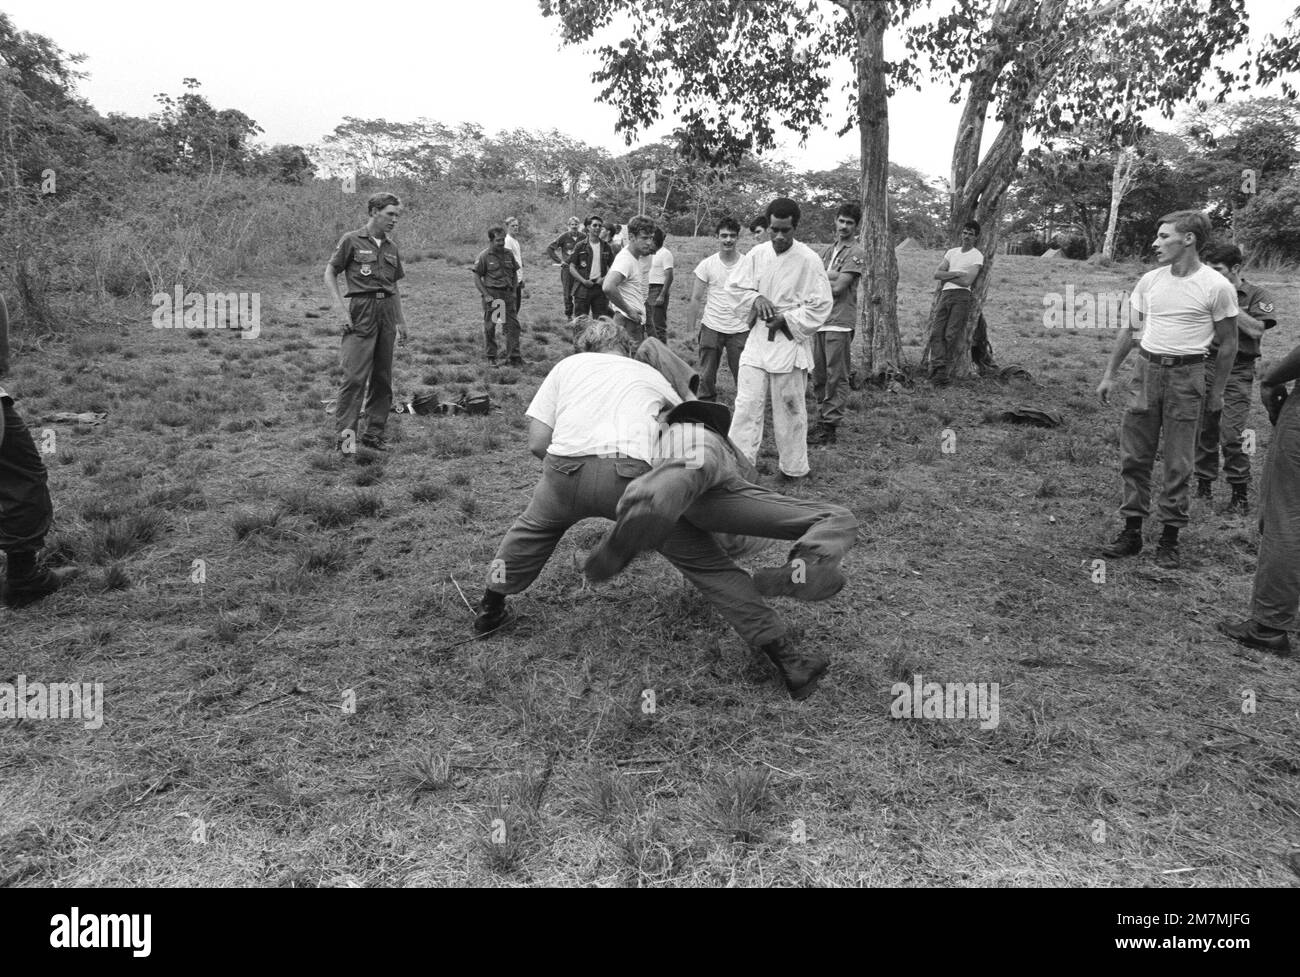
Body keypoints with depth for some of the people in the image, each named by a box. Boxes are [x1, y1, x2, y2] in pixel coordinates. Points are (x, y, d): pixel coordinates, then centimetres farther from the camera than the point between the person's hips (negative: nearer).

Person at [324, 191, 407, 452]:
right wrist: (340, 308, -10)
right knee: (354, 376, -12)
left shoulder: (391, 247, 16)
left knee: (382, 378, 6)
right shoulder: (352, 240, -1)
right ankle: (344, 434, -10)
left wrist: (400, 320, 19)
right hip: (361, 312, -6)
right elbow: (329, 274, 0)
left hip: (386, 312, 6)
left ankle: (374, 433, 14)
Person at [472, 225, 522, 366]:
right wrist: (486, 295, -13)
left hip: (507, 294, 4)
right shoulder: (484, 256, -7)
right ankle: (491, 357, 17)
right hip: (491, 295, -4)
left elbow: (514, 273, 18)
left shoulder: (508, 254, 7)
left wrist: (514, 291, 7)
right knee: (489, 327, 5)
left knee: (513, 324, -1)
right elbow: (477, 278, -6)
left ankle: (513, 356, 3)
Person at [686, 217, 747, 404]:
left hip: (740, 330, -1)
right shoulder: (707, 264, 0)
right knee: (706, 376, 6)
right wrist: (691, 329, 1)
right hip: (711, 327, 1)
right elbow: (696, 299, 4)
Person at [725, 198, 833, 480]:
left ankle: (793, 469, 20)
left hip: (790, 342, -3)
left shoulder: (808, 260, -10)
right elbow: (734, 285, 9)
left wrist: (786, 319, -15)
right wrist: (755, 298, -10)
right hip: (757, 339, 3)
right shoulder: (757, 254, 1)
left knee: (789, 408, 6)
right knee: (747, 404, 1)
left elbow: (821, 305, -9)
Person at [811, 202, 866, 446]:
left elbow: (837, 287, -12)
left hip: (839, 323, -7)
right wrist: (830, 276, -7)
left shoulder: (856, 254, -4)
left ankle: (830, 428, -2)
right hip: (820, 320, 7)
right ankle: (822, 421, 18)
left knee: (836, 378, -4)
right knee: (818, 377, 10)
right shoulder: (828, 251, 19)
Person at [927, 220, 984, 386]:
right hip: (945, 294, 5)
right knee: (936, 332, -10)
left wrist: (946, 277, 2)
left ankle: (939, 372, -13)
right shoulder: (952, 252, 21)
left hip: (961, 296, -5)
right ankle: (938, 369, -17)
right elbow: (937, 274, 11)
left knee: (951, 335, -12)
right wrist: (956, 274, -3)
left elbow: (967, 281, -8)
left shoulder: (977, 256, 4)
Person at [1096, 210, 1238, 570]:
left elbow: (1228, 344, -1)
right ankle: (1132, 532, 15)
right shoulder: (1150, 281, 7)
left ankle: (1170, 538, 12)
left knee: (1178, 463, 1)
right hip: (1146, 370, 4)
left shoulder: (1216, 287, -7)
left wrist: (1216, 392, 0)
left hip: (1186, 375, -4)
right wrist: (1110, 375, 11)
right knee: (1134, 456, 5)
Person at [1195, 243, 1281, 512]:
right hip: (1206, 365, 3)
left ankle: (1241, 492, 3)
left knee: (1231, 435, -8)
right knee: (1203, 431, 5)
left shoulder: (1257, 295, 2)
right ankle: (1204, 484, 18)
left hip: (1237, 371, -3)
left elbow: (1256, 330, -13)